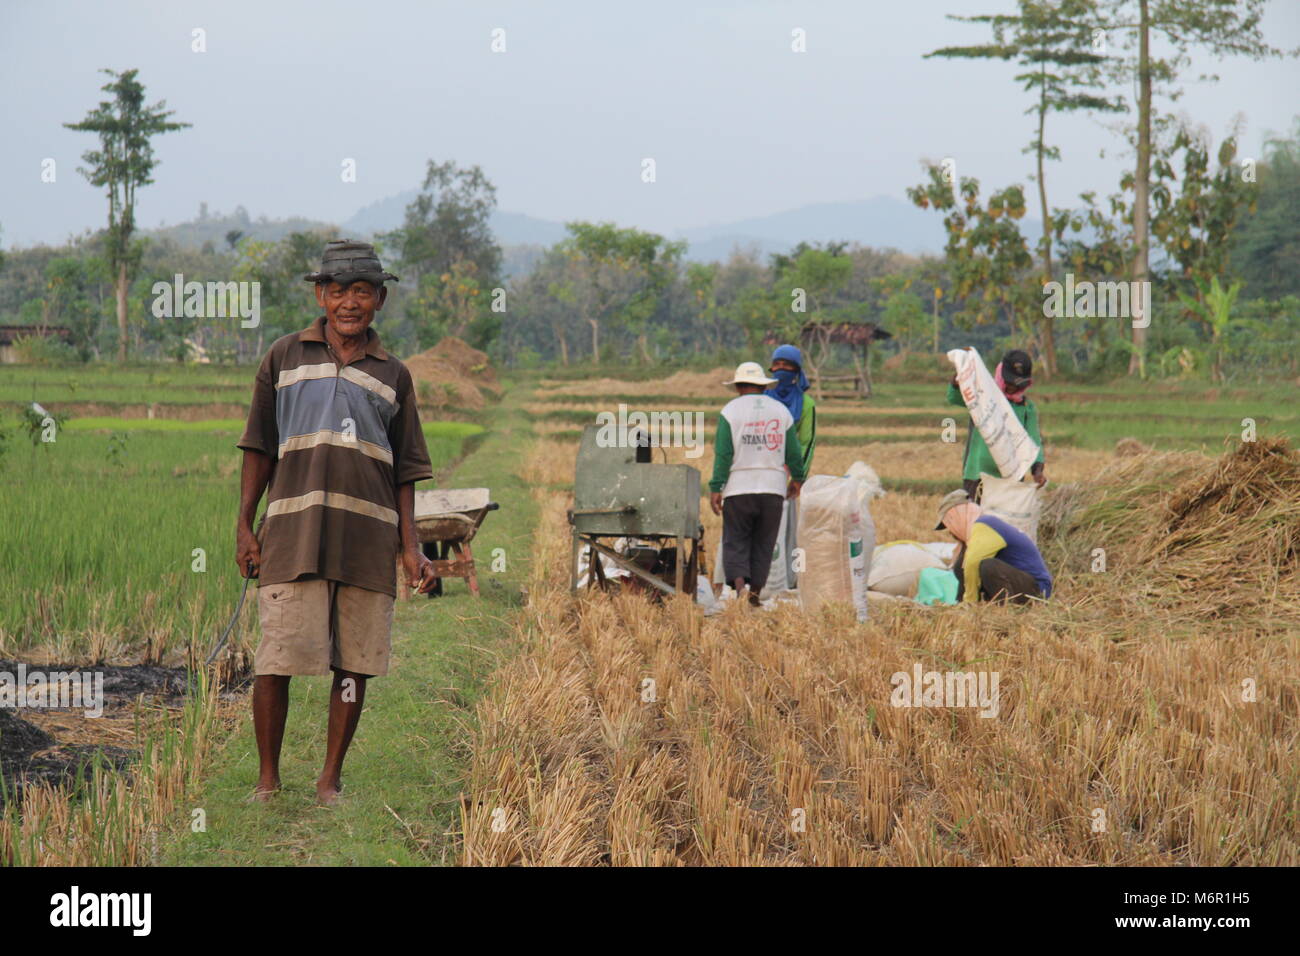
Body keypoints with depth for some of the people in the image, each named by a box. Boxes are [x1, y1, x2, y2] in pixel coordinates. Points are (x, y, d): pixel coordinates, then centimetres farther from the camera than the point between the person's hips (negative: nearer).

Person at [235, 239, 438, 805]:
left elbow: (404, 472, 15)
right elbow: (260, 448, 12)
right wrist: (244, 525, 5)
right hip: (293, 534, -1)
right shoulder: (285, 357, 11)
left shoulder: (392, 376, 14)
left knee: (354, 662, 2)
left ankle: (330, 780, 13)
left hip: (368, 539, 2)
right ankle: (267, 780, 7)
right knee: (276, 658, -6)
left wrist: (410, 548, 6)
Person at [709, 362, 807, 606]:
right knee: (763, 543, 9)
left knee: (735, 542, 2)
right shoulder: (781, 411, 9)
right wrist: (798, 478, 29)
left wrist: (715, 488, -6)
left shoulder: (730, 410, -1)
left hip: (739, 488, -2)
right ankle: (755, 591, 5)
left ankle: (739, 584, -18)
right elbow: (794, 453, 12)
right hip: (773, 488, 2)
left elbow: (723, 454, -7)